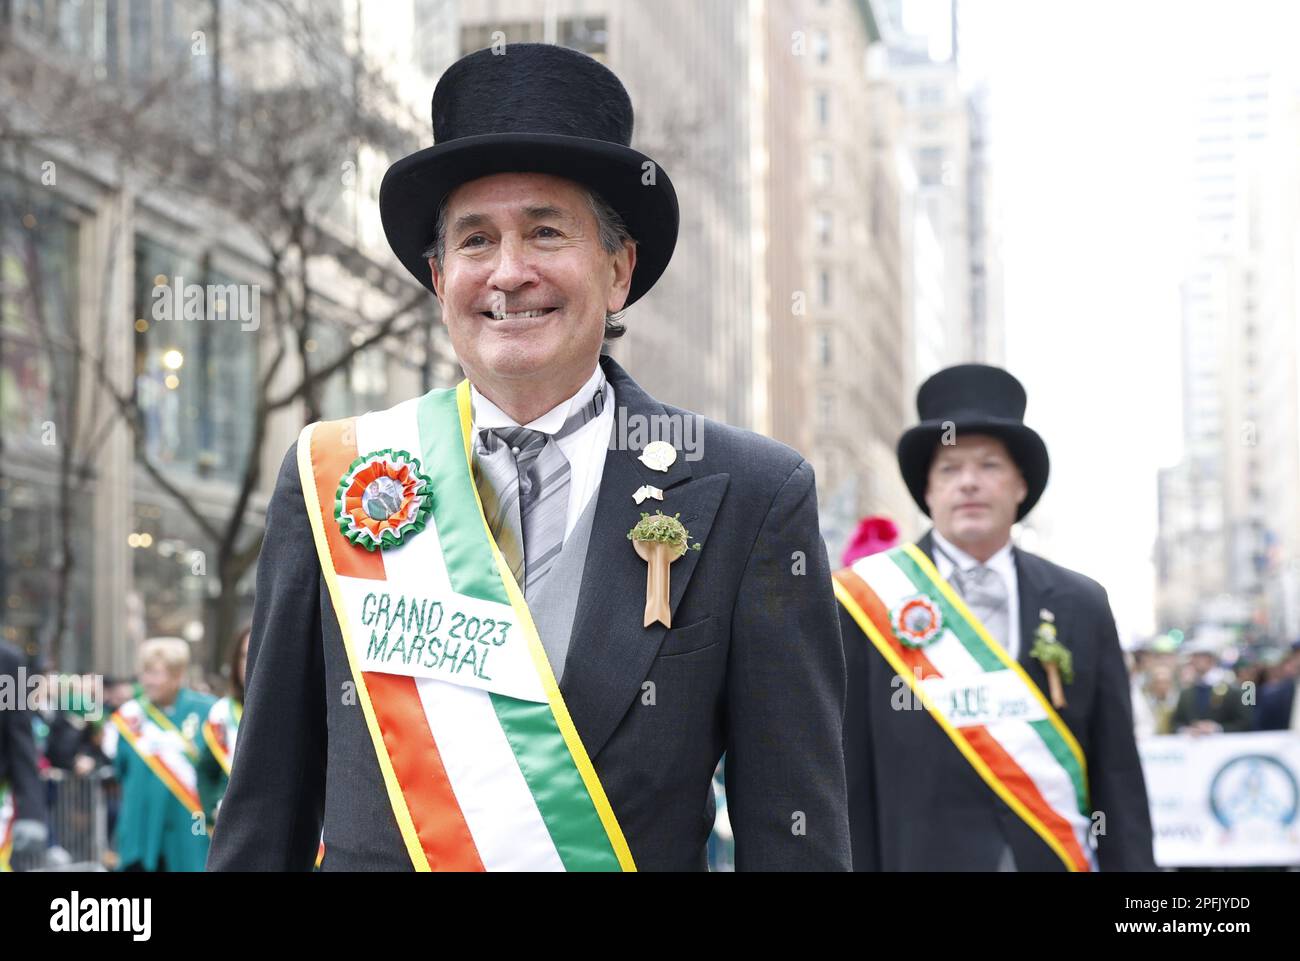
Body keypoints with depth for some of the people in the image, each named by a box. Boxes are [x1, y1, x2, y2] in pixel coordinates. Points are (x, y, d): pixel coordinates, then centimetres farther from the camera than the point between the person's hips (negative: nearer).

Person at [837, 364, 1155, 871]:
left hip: (1063, 856, 3)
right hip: (926, 857, -2)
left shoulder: (1082, 605, 10)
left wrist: (1132, 864, 1)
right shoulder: (867, 599, 3)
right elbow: (848, 779, 2)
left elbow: (1117, 774, 8)